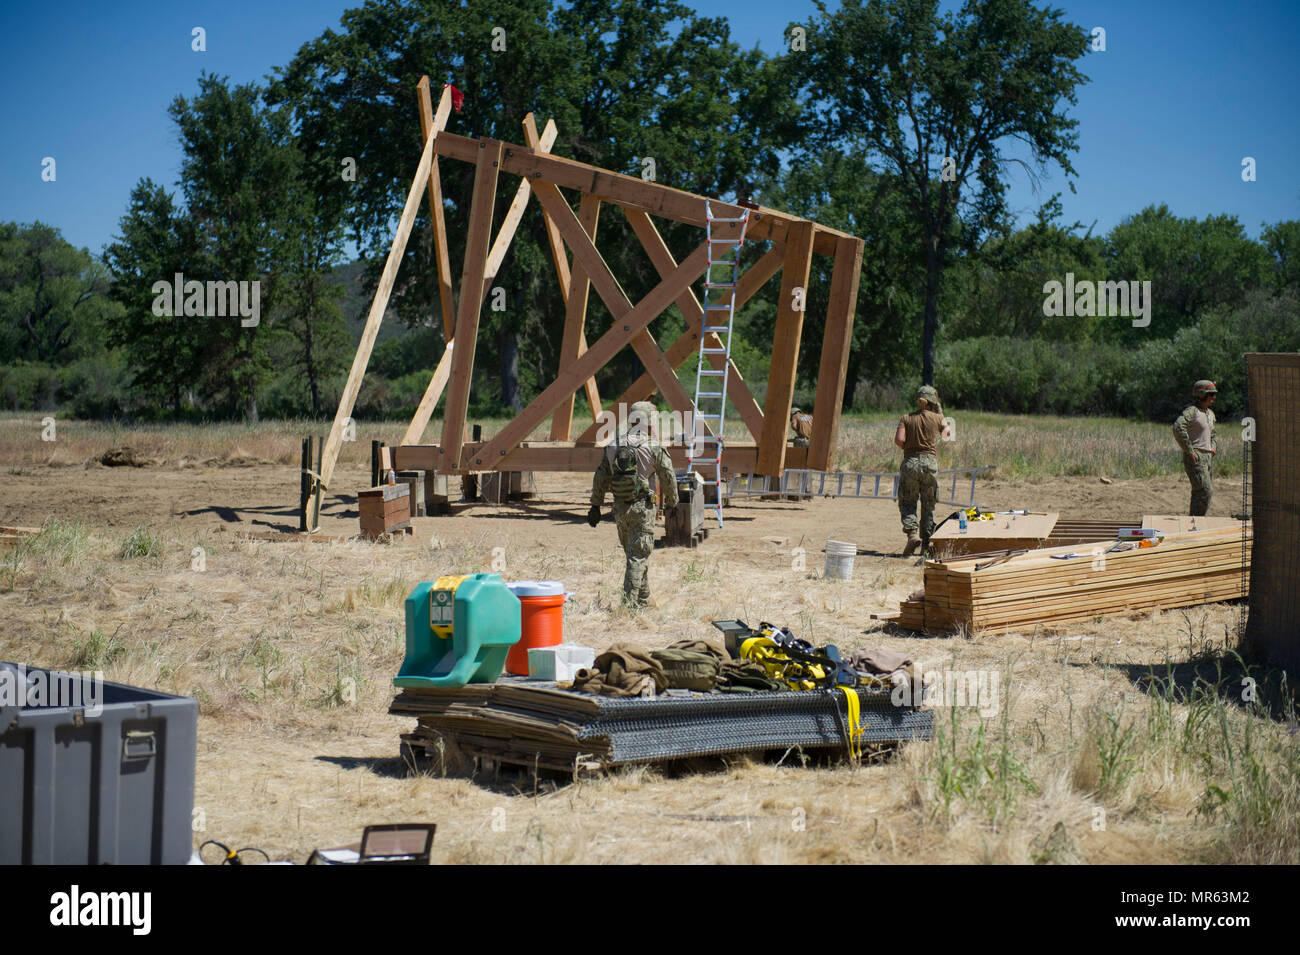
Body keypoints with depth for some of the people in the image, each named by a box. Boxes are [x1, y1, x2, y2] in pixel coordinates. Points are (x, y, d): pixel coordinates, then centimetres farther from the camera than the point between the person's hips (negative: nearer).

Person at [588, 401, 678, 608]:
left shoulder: (613, 447, 5)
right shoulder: (654, 448, -9)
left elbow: (600, 478, 9)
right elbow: (668, 478, -4)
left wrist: (596, 505, 16)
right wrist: (672, 503, 12)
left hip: (620, 507, 5)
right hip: (642, 507, -5)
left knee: (633, 553, 18)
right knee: (639, 556, -4)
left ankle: (643, 599, 28)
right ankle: (630, 602, -12)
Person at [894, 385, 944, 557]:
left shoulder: (907, 418, 1)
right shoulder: (936, 418, 1)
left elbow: (899, 439, -11)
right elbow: (944, 427, 24)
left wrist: (908, 447, 8)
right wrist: (938, 408, 31)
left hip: (910, 461, 0)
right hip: (930, 461, 0)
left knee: (907, 502, 6)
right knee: (928, 504, 9)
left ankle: (912, 533, -17)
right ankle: (926, 542, 11)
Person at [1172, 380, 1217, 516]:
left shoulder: (1210, 413, 17)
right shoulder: (1191, 411, -12)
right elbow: (1178, 427, -28)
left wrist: (1213, 447, 19)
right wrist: (1189, 450, -24)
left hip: (1207, 457, 9)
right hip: (1195, 458, -9)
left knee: (1208, 494, 9)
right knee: (1205, 491, -16)